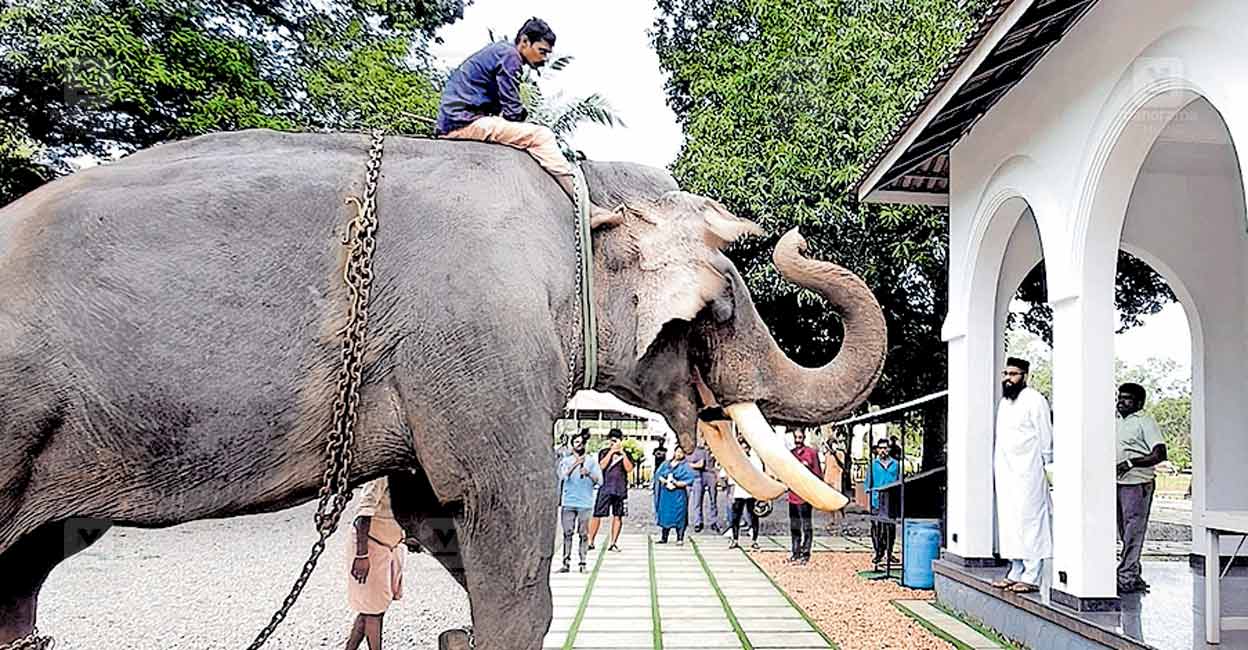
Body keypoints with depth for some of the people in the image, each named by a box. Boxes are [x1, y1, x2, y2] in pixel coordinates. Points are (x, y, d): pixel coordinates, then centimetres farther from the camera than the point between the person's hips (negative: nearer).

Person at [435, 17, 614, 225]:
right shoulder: (508, 55, -8)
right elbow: (513, 112, -12)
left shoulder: (497, 51, 22)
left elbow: (505, 109, 25)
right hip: (465, 121, -10)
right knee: (540, 136, -16)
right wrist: (524, 114, 7)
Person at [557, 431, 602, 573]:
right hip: (568, 502, 0)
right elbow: (563, 476, -10)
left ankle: (582, 563, 4)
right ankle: (566, 563, 5)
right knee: (567, 533, 0)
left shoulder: (591, 462, 7)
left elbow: (599, 480, -1)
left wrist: (589, 473, -21)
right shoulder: (566, 461, 8)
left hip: (585, 503, 0)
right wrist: (576, 464, -21)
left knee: (584, 534, -1)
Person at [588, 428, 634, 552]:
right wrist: (612, 451, -9)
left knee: (618, 516, 3)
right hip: (605, 487, -2)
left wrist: (622, 452, -9)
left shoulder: (625, 454, 11)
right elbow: (602, 465, -10)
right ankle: (591, 542, 3)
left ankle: (613, 543, 11)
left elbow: (629, 468, -4)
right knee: (597, 515, -5)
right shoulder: (603, 452, 7)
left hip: (620, 489, 2)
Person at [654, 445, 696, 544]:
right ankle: (664, 537, 16)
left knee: (679, 516, -4)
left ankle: (680, 538, 3)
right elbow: (658, 475, 5)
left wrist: (676, 483, -19)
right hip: (665, 494, 3)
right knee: (665, 515, 6)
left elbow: (689, 481, -7)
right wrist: (666, 482, -12)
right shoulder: (666, 464, 13)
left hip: (679, 494, -3)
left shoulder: (685, 466, 2)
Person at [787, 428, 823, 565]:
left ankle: (805, 553, 1)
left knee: (807, 527, -4)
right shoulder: (790, 453, 12)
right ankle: (796, 552, 20)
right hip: (793, 495, 6)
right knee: (794, 527, 12)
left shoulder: (811, 452, -3)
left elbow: (819, 474, -4)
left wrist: (808, 467, -19)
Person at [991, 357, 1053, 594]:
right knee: (1008, 523, 10)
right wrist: (995, 471, 16)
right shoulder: (1004, 402, 18)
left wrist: (1047, 467, -11)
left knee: (1028, 522, -7)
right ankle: (1015, 573, 17)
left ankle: (1031, 577, -4)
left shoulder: (1034, 400, -6)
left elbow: (1045, 438, -8)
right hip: (1005, 472, 8)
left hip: (1027, 472, -8)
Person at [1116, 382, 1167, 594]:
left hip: (1137, 483, -8)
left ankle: (1126, 578, -5)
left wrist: (1131, 463, -23)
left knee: (1133, 532, -6)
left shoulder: (1145, 422, -7)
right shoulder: (1117, 421, 17)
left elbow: (1160, 454, -16)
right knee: (1125, 533, 11)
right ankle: (1133, 577, 18)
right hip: (1117, 483, 8)